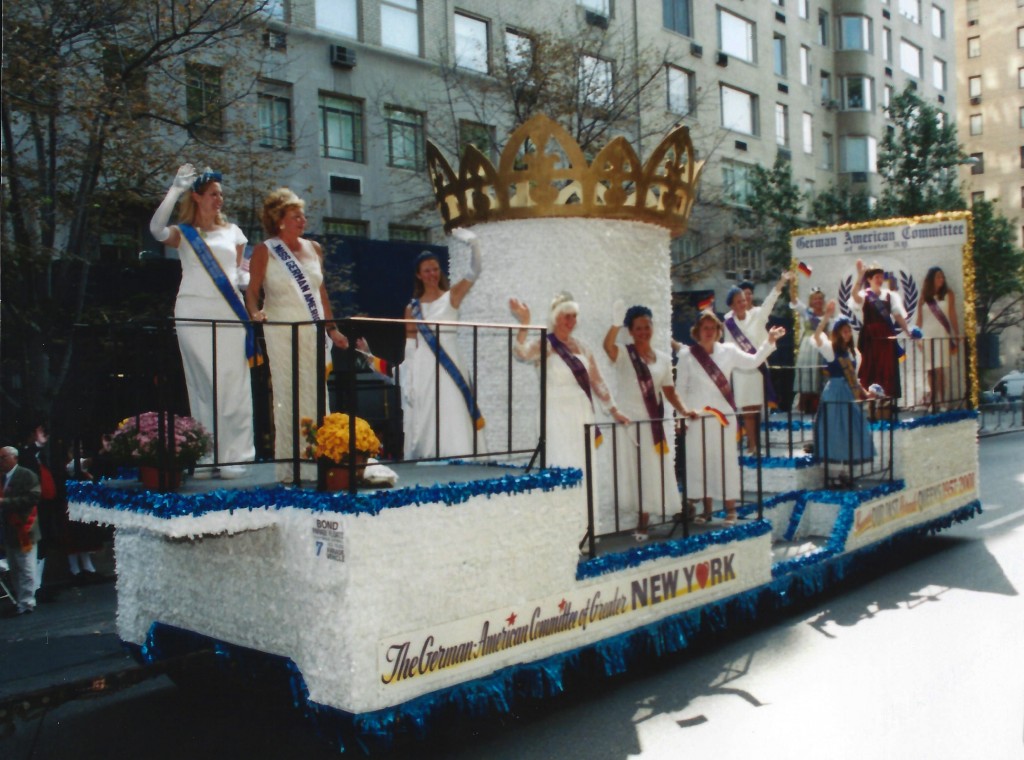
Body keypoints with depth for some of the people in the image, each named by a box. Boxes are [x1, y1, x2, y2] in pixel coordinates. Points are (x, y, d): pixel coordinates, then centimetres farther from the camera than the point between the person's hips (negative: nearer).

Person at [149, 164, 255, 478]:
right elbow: (157, 229, -15)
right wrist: (176, 188, -12)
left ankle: (232, 455, -1)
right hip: (194, 315, -2)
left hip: (229, 314, 2)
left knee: (233, 386, -4)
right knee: (203, 385, -1)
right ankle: (204, 456, 3)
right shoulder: (183, 233, 7)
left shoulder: (231, 231, 17)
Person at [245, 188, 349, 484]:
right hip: (282, 332, -4)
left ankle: (314, 463, 10)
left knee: (316, 397, 3)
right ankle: (288, 467, 0)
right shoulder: (265, 251, 1)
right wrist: (256, 313, -23)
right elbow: (252, 290, -3)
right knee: (288, 397, -6)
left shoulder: (314, 248, 14)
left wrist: (332, 329, 15)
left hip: (314, 332, 5)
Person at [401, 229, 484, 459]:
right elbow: (409, 349, 6)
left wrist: (474, 245, -25)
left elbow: (475, 271, -8)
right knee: (422, 427, 3)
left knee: (452, 427, -4)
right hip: (423, 371, 2)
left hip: (449, 368, -1)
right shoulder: (412, 308, 9)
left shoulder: (451, 297, 5)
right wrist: (407, 384, 0)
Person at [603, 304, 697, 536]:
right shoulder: (623, 354, -4)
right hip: (628, 424, -4)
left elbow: (669, 391, 12)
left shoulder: (663, 359, 10)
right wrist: (616, 324, -45)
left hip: (653, 425, 4)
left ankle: (642, 529, 16)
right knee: (632, 477, -4)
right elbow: (607, 345, -27)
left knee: (652, 477, 6)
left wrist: (683, 410, -4)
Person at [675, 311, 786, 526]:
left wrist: (769, 341, -7)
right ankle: (706, 509, 13)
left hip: (723, 414, 1)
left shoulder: (728, 351, 5)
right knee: (700, 460, 3)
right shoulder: (686, 354, 1)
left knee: (726, 459, 0)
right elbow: (681, 387, 2)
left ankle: (730, 509, 7)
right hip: (697, 415, -1)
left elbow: (753, 361, 1)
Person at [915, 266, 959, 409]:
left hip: (943, 336, -2)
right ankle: (933, 401, 5)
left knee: (941, 370, -12)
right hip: (927, 337, 2)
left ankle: (943, 400, -11)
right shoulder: (924, 296, 11)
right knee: (930, 371, 1)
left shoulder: (948, 294, 7)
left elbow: (953, 316, 6)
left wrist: (956, 337, 1)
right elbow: (919, 319, 11)